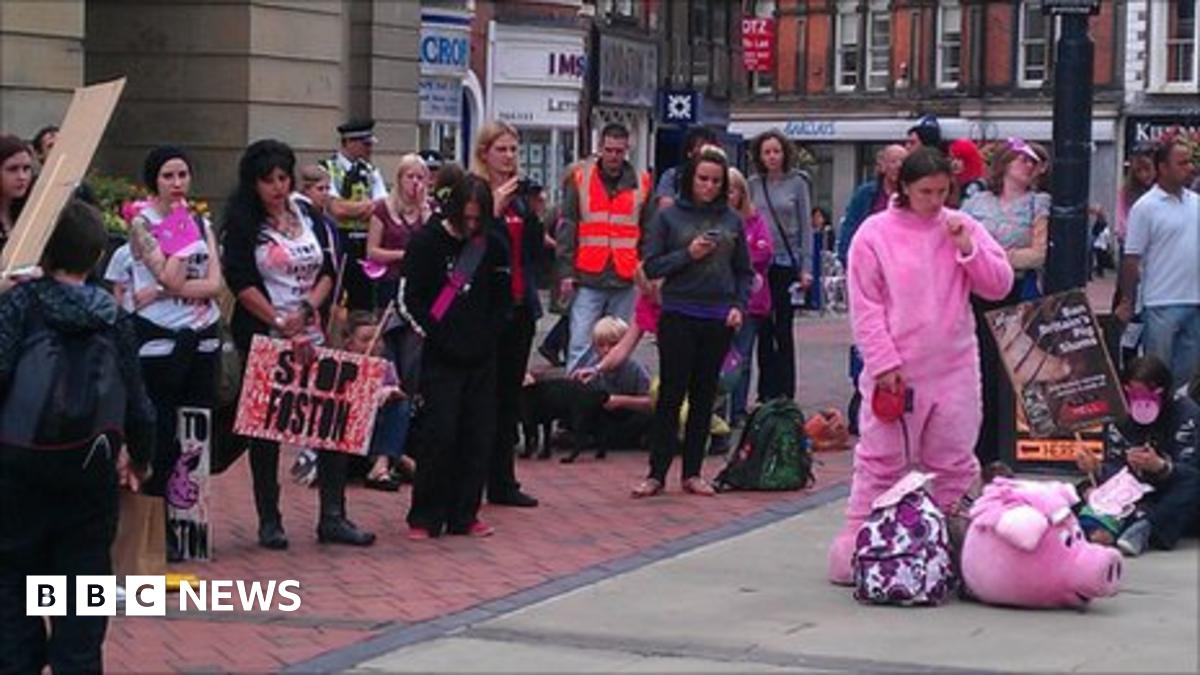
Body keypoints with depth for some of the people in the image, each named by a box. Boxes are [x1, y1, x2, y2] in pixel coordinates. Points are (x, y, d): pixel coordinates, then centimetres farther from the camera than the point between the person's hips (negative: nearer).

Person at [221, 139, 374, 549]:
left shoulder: (307, 216, 12)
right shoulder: (242, 223, -3)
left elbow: (327, 271, 9)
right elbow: (241, 282, -12)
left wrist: (307, 308, -8)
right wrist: (281, 324, -16)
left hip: (311, 337, 5)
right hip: (264, 339, -5)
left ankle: (332, 518, 4)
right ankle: (269, 522, 9)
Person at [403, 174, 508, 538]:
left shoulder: (493, 245, 5)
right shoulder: (427, 242, -5)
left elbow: (503, 298, 12)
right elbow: (413, 299, -4)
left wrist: (487, 336, -1)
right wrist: (440, 338, -10)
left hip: (482, 357, 4)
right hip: (441, 357, -4)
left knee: (478, 434, 3)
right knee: (440, 433, -7)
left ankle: (464, 514, 13)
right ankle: (424, 518, 2)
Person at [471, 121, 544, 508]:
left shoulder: (520, 195, 13)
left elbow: (537, 253, 12)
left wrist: (535, 214, -2)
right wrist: (495, 210, -22)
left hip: (520, 305, 7)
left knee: (509, 395, 10)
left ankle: (503, 482, 15)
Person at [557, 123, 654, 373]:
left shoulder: (641, 183, 7)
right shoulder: (581, 179, 3)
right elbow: (567, 229, 3)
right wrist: (566, 272, -4)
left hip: (625, 280, 2)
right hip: (588, 279, -2)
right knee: (580, 345, -7)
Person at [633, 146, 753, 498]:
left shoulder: (731, 220, 7)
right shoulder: (669, 216, 0)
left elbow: (744, 271, 12)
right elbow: (651, 266, -2)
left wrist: (739, 305, -2)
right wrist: (688, 254, -14)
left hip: (718, 319, 3)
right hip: (678, 315, -3)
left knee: (704, 396, 7)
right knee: (671, 395, -2)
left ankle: (692, 472, 14)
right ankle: (656, 473, 2)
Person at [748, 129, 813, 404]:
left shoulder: (797, 182, -1)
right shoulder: (754, 184, 6)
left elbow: (806, 226, -1)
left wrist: (806, 268, -7)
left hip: (787, 262, -3)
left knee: (783, 331, -1)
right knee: (763, 331, 7)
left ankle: (784, 394, 4)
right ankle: (765, 393, 14)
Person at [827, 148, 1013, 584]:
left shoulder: (962, 228, 6)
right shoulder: (875, 233, -4)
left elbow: (1000, 286, 4)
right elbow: (865, 307, -5)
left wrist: (967, 249, -11)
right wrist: (884, 362, -11)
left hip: (954, 369, 3)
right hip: (893, 371, -3)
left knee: (954, 462, 10)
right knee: (880, 460, 1)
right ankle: (855, 546, 7)